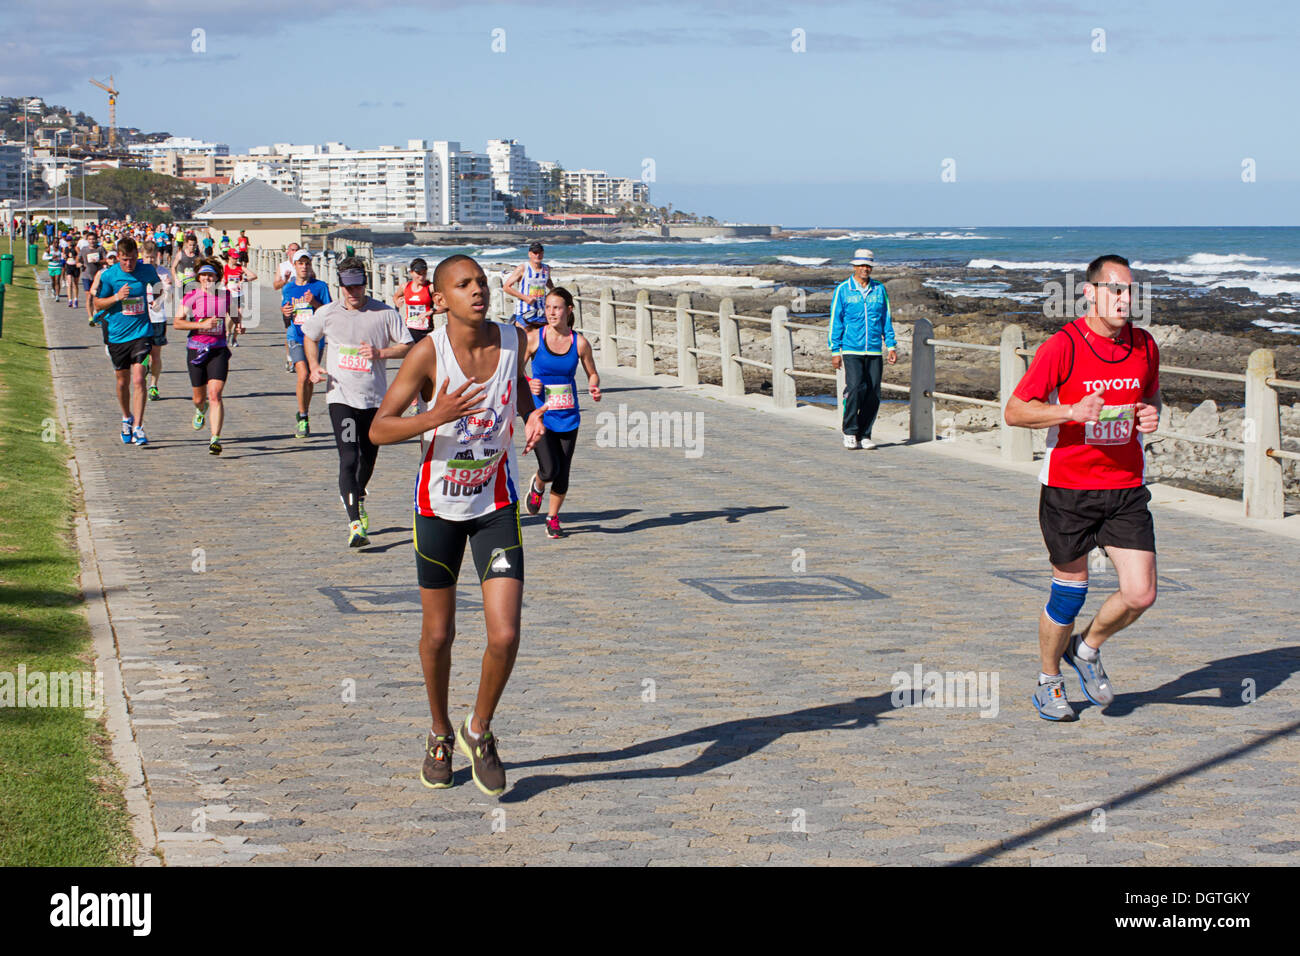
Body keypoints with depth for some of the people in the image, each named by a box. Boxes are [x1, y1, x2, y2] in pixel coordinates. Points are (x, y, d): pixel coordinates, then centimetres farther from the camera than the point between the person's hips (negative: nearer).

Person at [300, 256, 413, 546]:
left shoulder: (385, 313, -3)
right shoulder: (326, 314, 0)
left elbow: (408, 346, 1)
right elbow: (309, 337, 19)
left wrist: (380, 353, -15)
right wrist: (314, 366, 3)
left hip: (375, 399, 2)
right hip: (341, 397, -2)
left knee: (369, 457, 16)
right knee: (348, 459, -16)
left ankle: (358, 499, 47)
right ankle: (355, 524, -20)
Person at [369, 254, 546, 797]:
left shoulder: (513, 340, -7)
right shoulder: (429, 353, -17)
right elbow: (378, 430, -15)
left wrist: (530, 416, -4)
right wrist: (435, 417, -32)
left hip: (496, 505, 2)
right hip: (439, 505, -1)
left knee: (505, 636, -10)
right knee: (438, 634, 11)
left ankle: (479, 731, 17)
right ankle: (440, 735, 36)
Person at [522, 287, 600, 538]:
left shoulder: (580, 342, -1)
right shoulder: (534, 338, -5)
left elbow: (592, 373, 11)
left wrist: (594, 388, -10)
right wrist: (528, 385, -17)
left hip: (568, 415, 2)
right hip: (541, 414, -2)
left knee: (563, 473, 5)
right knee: (549, 469, -14)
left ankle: (553, 518, 28)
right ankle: (537, 486, 23)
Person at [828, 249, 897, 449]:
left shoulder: (879, 290, 10)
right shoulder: (843, 290, 2)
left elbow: (886, 319, 16)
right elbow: (835, 322, 3)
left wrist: (891, 346, 8)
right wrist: (835, 351, -1)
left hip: (874, 352, 3)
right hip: (851, 351, -3)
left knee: (873, 395, -1)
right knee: (855, 388, -18)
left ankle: (864, 435, 10)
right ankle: (850, 432, -4)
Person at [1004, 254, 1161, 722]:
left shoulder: (1144, 346, 3)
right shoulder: (1062, 347, -12)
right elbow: (1014, 410, -12)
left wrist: (1151, 415, -2)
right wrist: (1072, 411, -27)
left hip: (1126, 489, 4)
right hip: (1068, 488, -4)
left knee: (1140, 594, -6)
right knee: (1069, 592, 5)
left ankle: (1087, 649, 24)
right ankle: (1049, 683, 29)